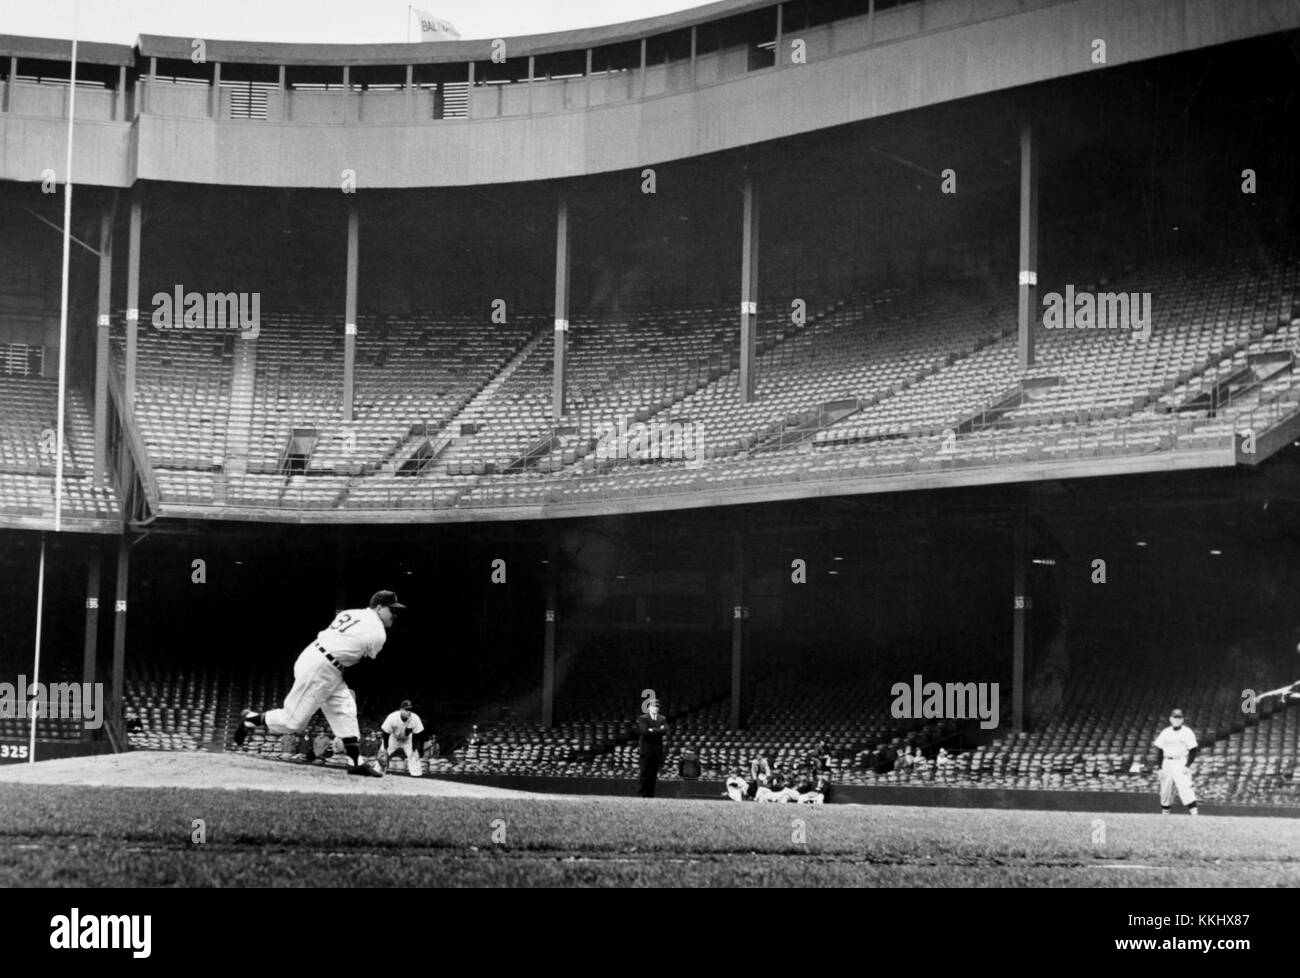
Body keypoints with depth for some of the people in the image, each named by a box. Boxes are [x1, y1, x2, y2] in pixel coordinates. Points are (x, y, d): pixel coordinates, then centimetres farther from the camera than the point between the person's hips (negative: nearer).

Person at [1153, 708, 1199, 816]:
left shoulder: (1187, 732, 0)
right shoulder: (1165, 732, 13)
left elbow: (1193, 750, -3)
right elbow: (1159, 750, 14)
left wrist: (1187, 765, -13)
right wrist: (1160, 767, 6)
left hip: (1181, 763, -5)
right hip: (1167, 762, 5)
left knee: (1185, 788, -19)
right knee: (1165, 790, 8)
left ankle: (1194, 813, -24)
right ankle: (1164, 814, 19)